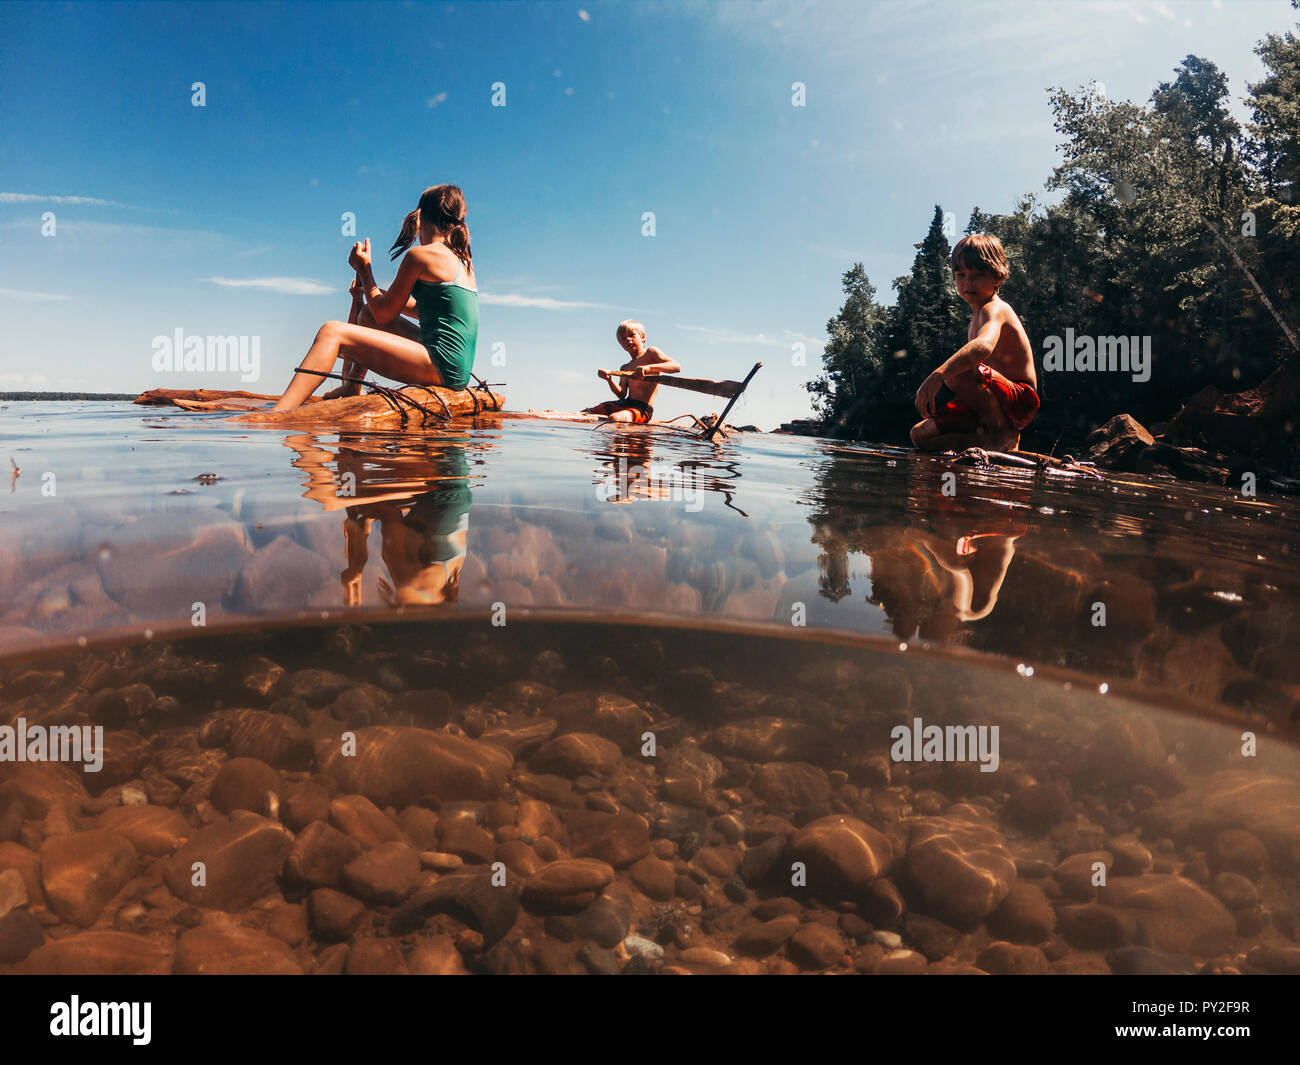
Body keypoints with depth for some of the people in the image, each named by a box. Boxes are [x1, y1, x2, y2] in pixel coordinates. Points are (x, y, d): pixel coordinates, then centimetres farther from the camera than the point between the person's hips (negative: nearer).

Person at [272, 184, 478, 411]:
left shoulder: (420, 255, -8)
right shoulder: (463, 261, 18)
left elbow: (384, 315, -1)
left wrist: (364, 268, 12)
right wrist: (370, 290, 28)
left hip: (441, 367, -9)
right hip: (459, 371, 9)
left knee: (332, 332, -13)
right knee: (367, 313, 25)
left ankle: (277, 417, -22)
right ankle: (350, 389, 33)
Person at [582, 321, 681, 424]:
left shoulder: (650, 353, 3)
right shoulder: (625, 368, 20)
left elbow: (676, 367, -12)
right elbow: (622, 394, 8)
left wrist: (649, 368, -25)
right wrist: (609, 379, -10)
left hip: (643, 408, -7)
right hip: (625, 403, 7)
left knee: (614, 418, -38)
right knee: (584, 414, 2)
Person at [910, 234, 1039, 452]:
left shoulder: (994, 308, -15)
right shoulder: (978, 313, 17)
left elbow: (983, 346, -39)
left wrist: (937, 375, -51)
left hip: (1020, 400, -9)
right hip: (990, 404, 9)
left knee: (957, 374, -37)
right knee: (920, 435, 5)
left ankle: (1004, 434, -16)